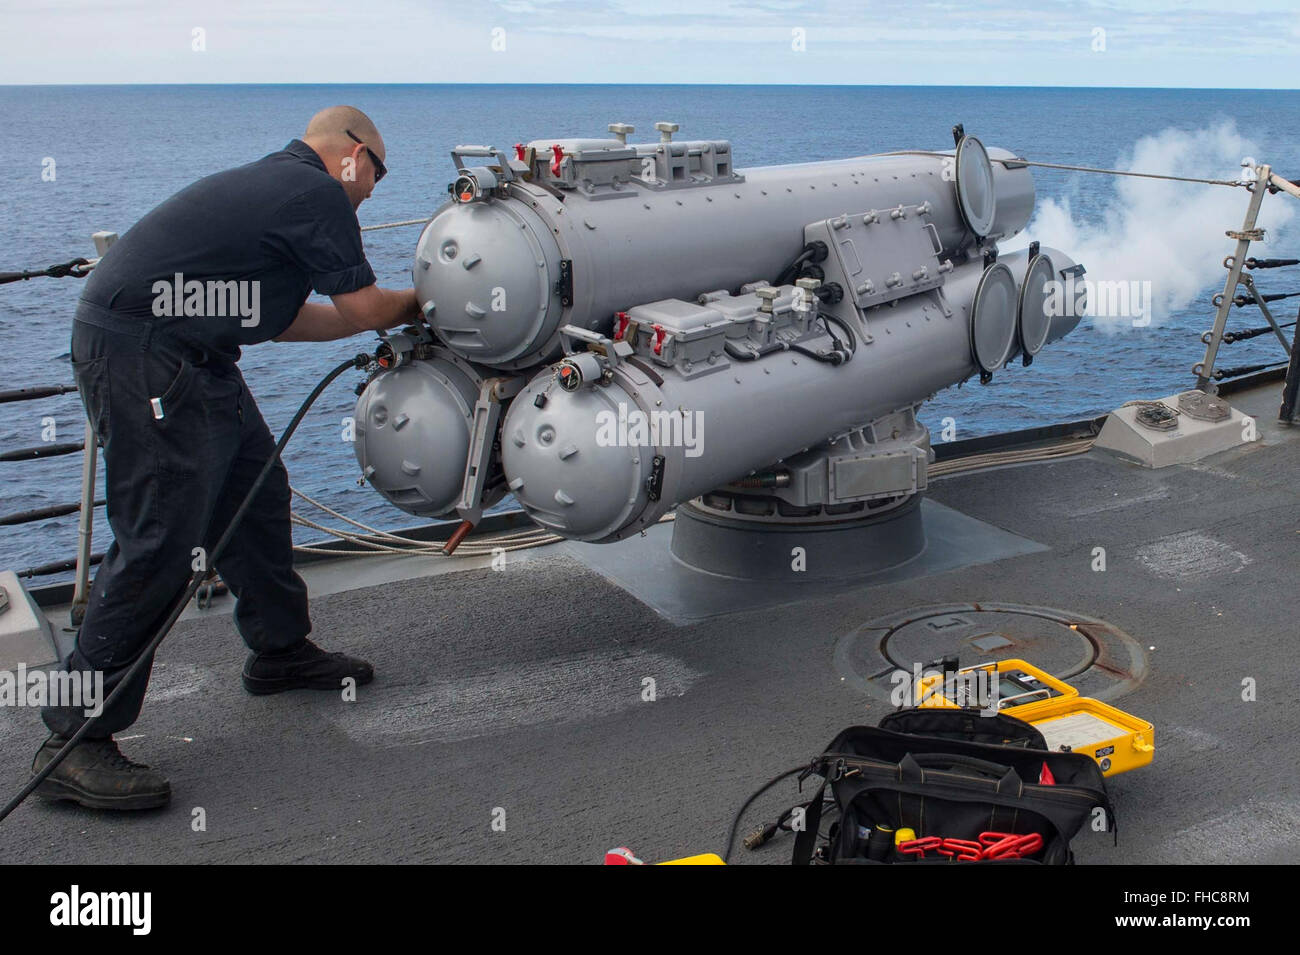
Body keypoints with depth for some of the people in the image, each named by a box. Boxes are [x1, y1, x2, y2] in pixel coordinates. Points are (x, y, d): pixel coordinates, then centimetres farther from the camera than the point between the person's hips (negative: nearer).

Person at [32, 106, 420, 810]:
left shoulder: (274, 182, 21)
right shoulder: (317, 195, -9)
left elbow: (278, 317, 24)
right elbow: (365, 308, -2)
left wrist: (388, 313, 28)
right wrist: (415, 302, 19)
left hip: (187, 356, 11)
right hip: (138, 355, -11)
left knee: (256, 492, 17)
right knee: (162, 539, -11)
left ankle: (280, 651, 33)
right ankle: (75, 740, -5)